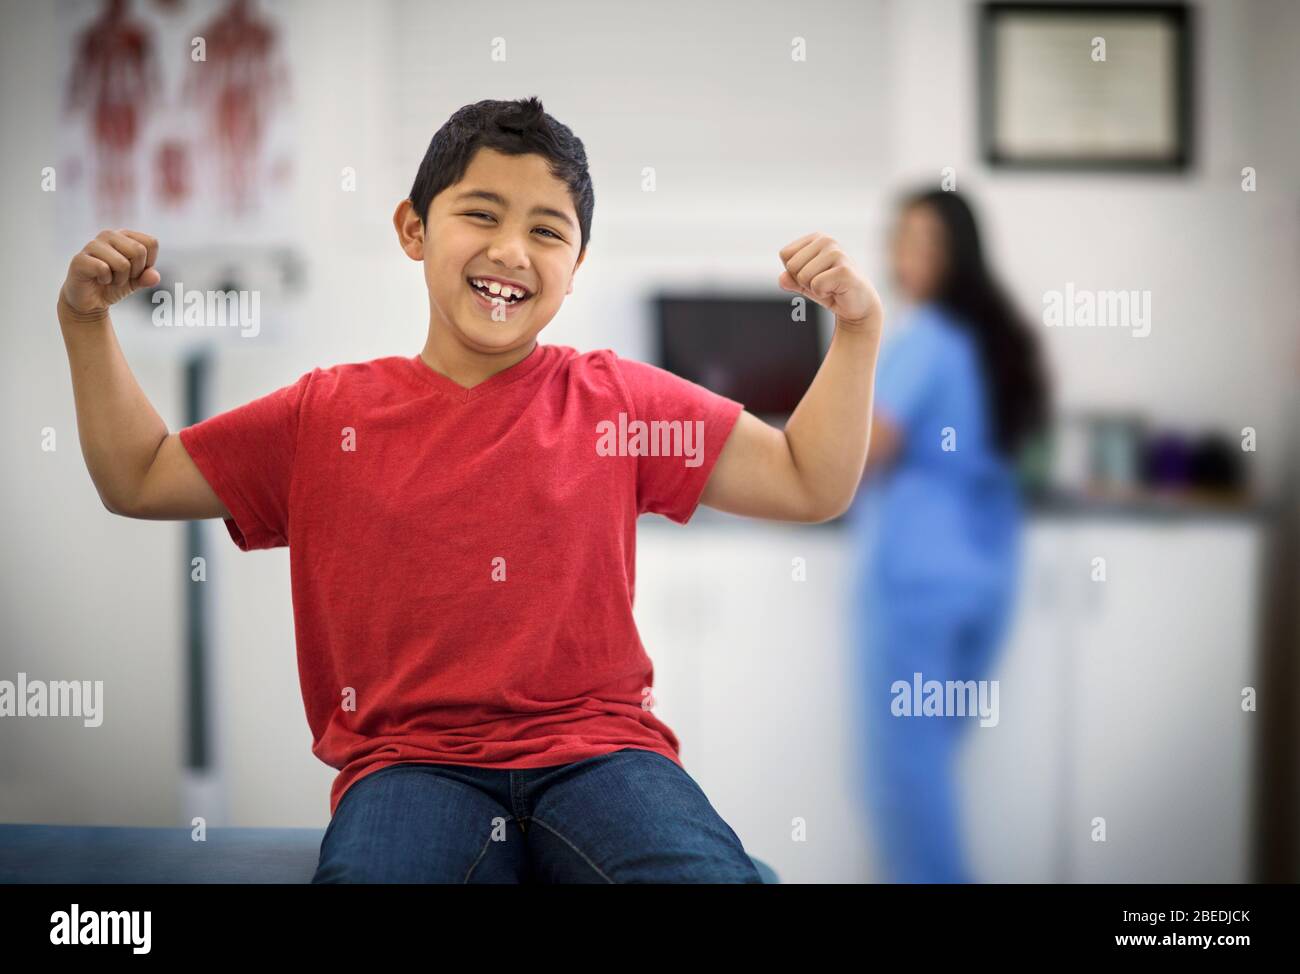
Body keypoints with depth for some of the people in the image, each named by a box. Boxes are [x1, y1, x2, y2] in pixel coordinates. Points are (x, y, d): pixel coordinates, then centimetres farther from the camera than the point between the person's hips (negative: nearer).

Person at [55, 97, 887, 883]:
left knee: (711, 873, -31)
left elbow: (810, 484, 13)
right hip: (410, 763, 0)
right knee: (370, 867, -36)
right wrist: (87, 320, 12)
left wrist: (858, 328, 2)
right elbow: (138, 480, 20)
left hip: (594, 747, 1)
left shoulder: (617, 400, 11)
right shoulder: (329, 416, 12)